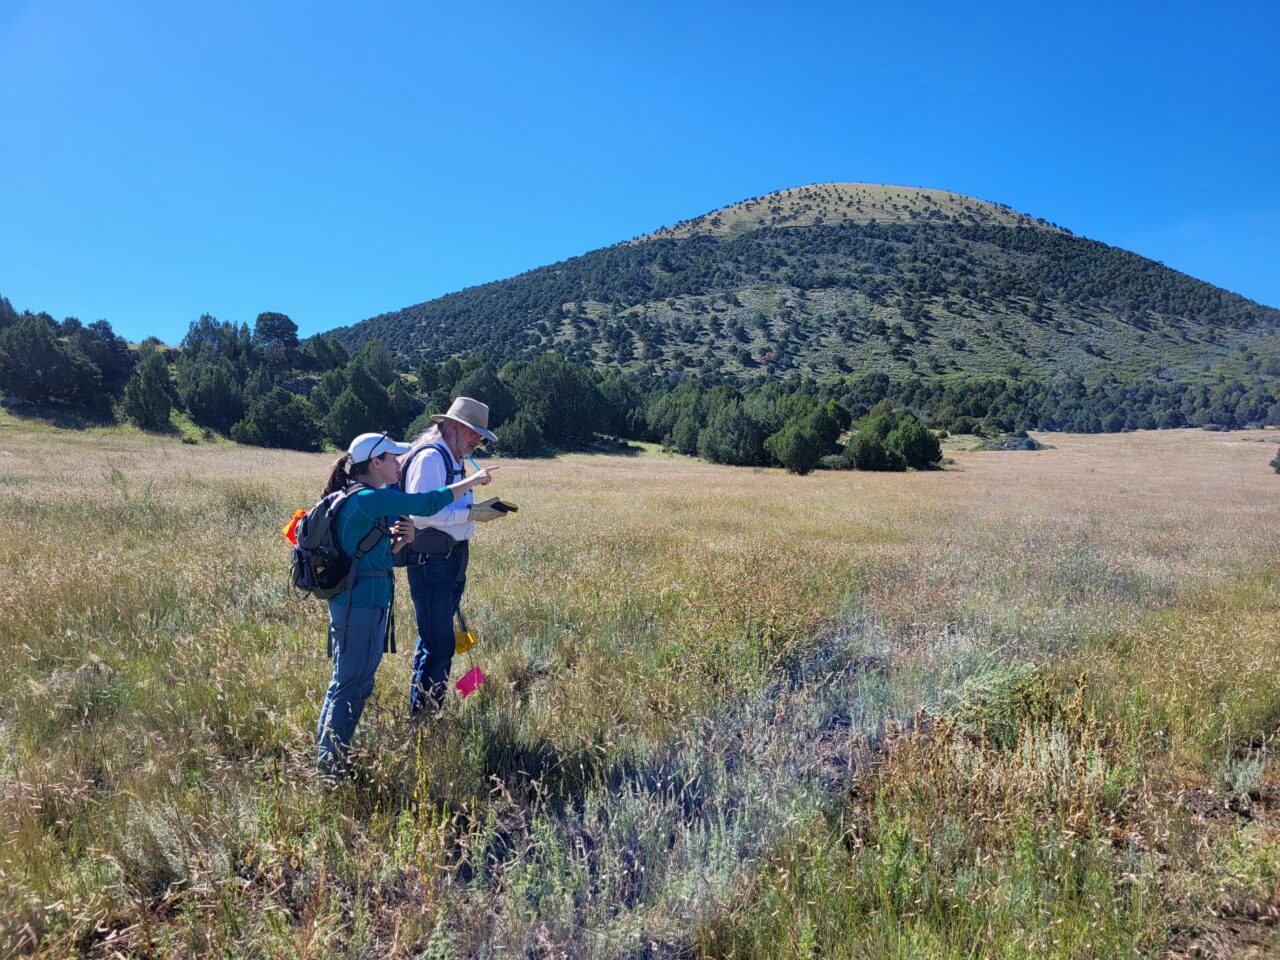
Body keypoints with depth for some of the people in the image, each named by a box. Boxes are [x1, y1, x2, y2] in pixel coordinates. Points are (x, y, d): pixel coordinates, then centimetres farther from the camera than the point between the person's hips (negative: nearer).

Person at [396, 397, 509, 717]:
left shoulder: (455, 460, 15)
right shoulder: (430, 457, -16)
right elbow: (422, 513, -25)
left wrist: (480, 508, 5)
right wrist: (473, 513, -23)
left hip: (454, 559, 10)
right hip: (430, 562, -10)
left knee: (435, 641, 20)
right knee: (438, 645, -6)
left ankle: (428, 710, 34)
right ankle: (422, 714, 8)